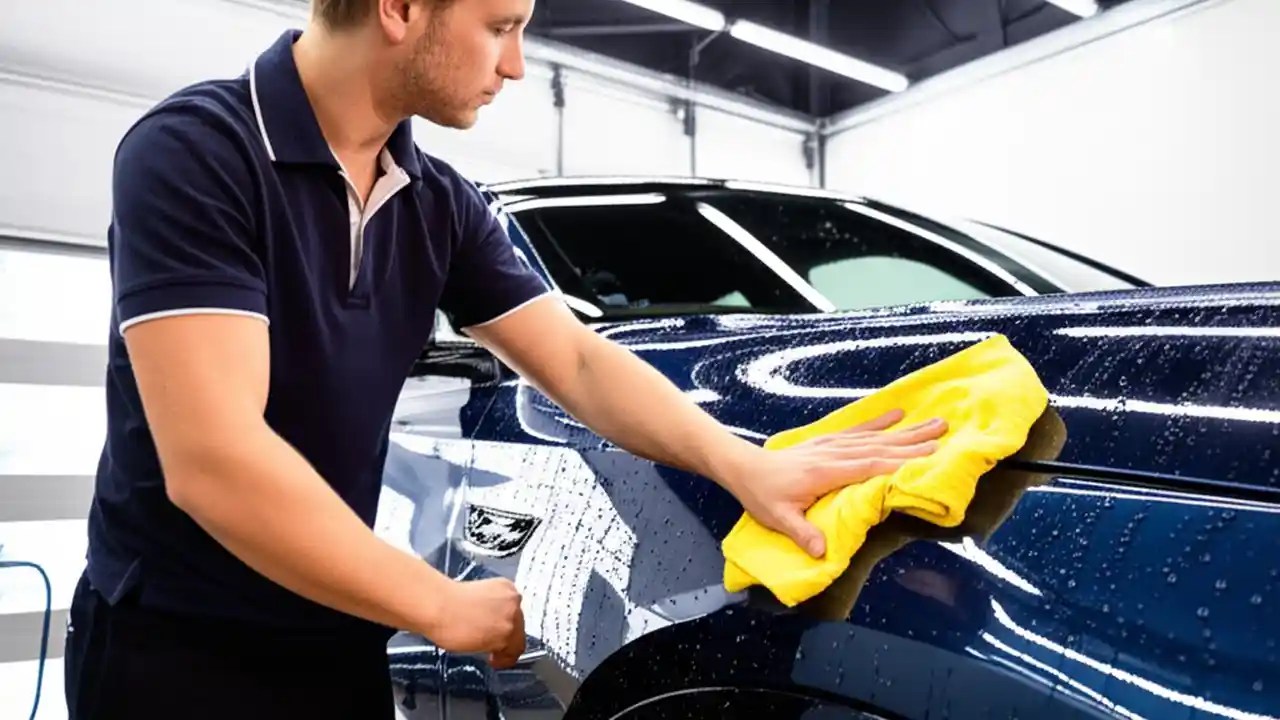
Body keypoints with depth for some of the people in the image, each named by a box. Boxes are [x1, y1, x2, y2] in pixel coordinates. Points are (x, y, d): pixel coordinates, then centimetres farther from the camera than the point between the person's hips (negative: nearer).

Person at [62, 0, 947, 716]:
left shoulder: (440, 203, -1)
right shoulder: (196, 149, -20)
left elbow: (578, 361, -3)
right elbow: (212, 460, -28)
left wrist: (739, 462, -18)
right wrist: (448, 609, -20)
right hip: (176, 645, -5)